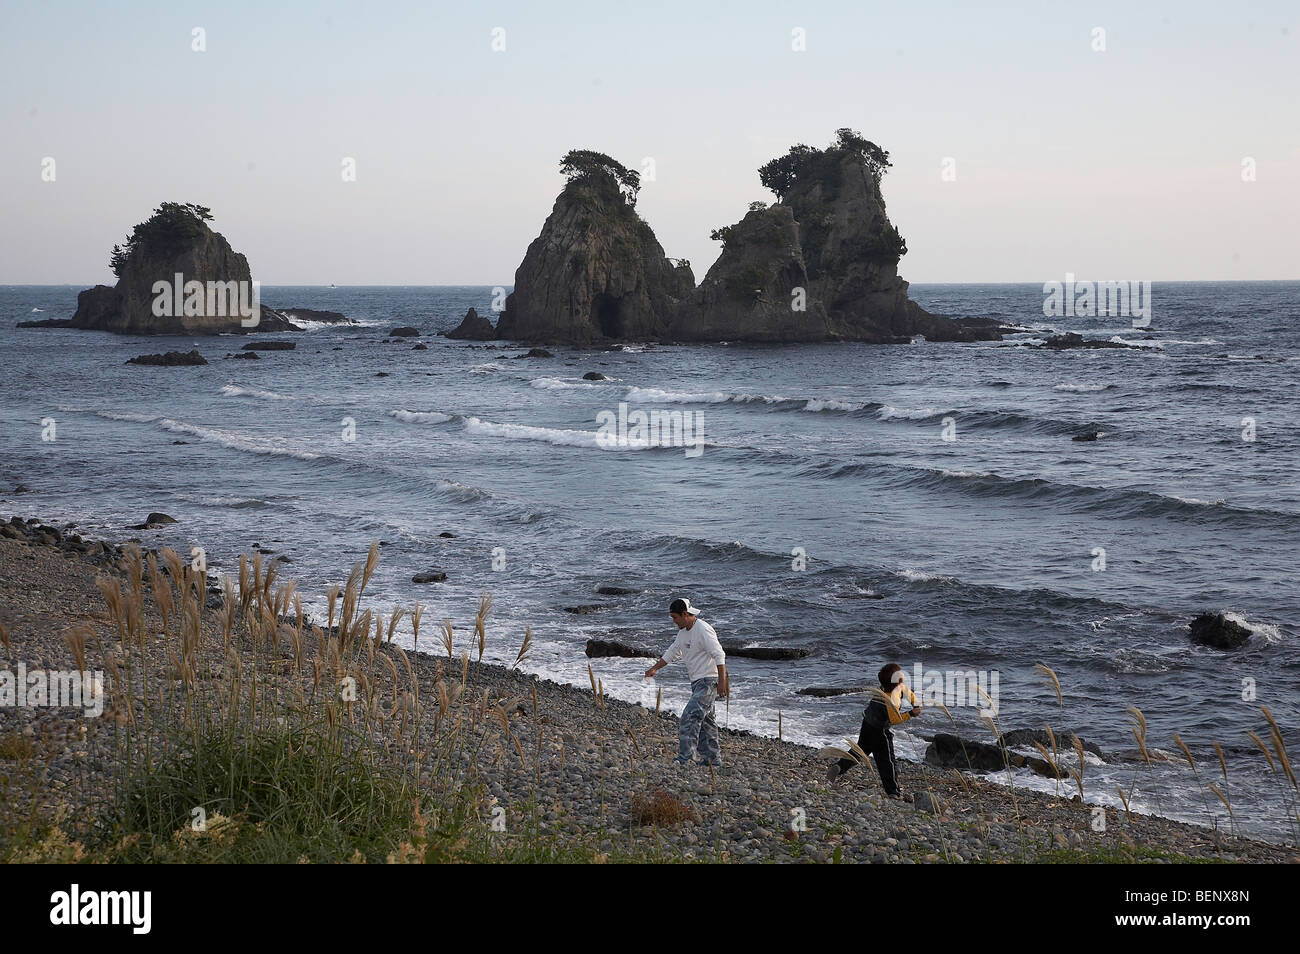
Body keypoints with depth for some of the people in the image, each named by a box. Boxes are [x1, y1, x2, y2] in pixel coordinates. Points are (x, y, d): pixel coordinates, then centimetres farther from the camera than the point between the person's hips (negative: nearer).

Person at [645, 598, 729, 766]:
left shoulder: (703, 630, -18)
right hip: (697, 682, 10)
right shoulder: (683, 632, 12)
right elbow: (672, 653, 26)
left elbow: (719, 656, -21)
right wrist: (654, 669, 24)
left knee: (690, 717, -17)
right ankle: (712, 757, 18)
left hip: (708, 681, -10)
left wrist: (722, 682, -24)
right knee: (705, 720, 12)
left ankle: (684, 758, -21)